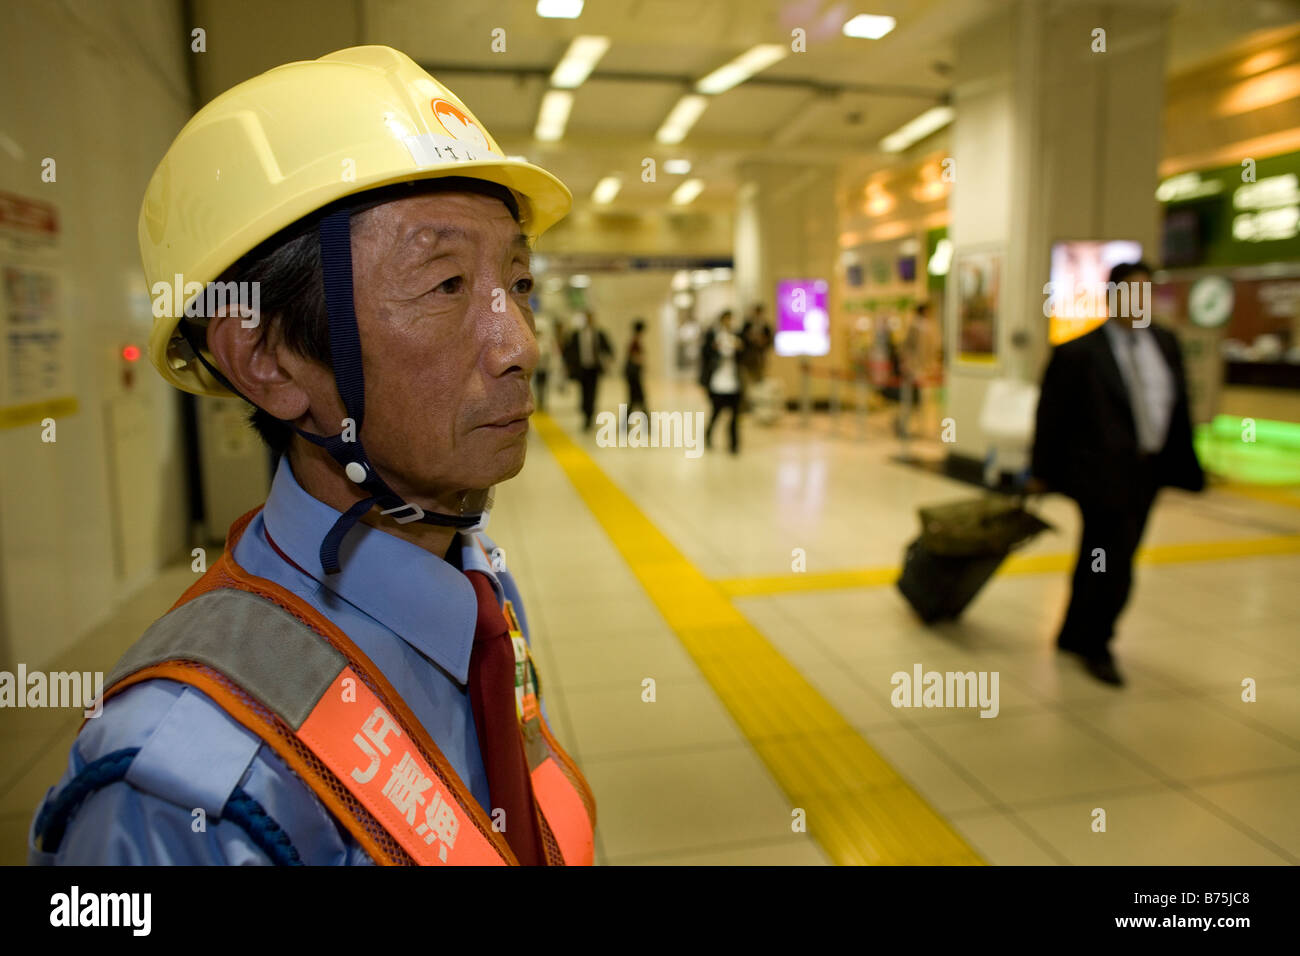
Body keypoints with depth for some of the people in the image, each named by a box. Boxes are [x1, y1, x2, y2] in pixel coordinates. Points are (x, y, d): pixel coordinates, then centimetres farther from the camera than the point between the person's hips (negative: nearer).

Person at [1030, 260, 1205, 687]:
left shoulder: (1165, 343, 9)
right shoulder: (1078, 353, -11)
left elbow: (1179, 407, 13)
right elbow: (1051, 416, -7)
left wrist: (1183, 464, 9)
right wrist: (1042, 472, -4)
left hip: (1147, 473, 6)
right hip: (1103, 474, -6)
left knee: (1097, 563, 16)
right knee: (1113, 569, -4)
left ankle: (1074, 636, 32)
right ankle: (1096, 647, 16)